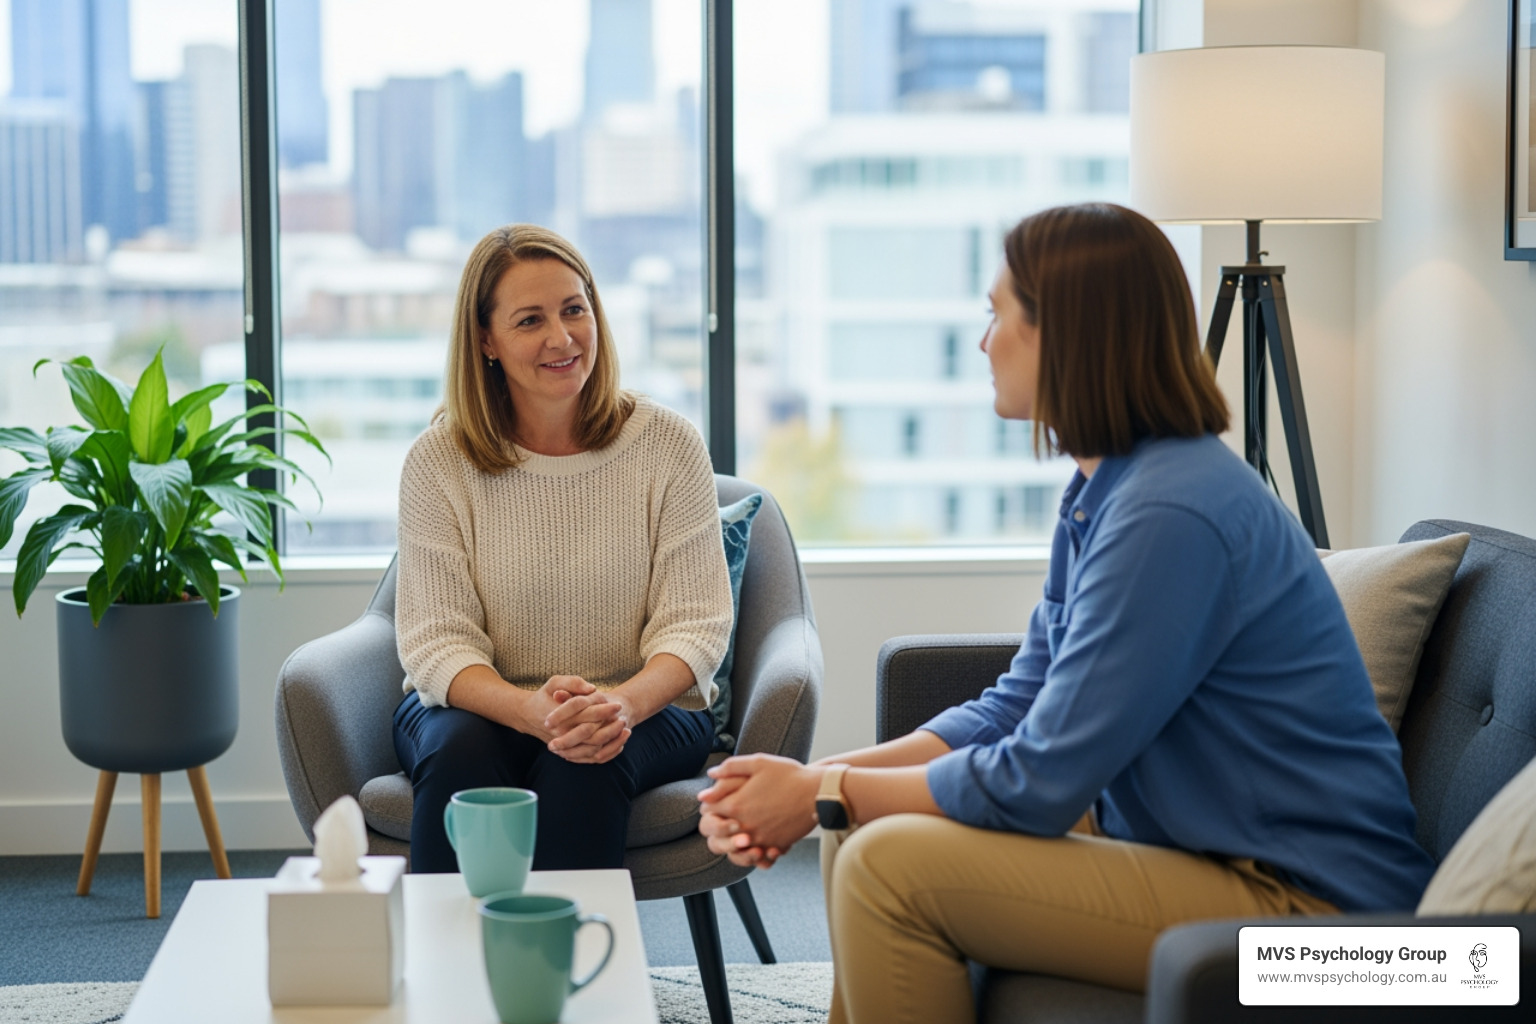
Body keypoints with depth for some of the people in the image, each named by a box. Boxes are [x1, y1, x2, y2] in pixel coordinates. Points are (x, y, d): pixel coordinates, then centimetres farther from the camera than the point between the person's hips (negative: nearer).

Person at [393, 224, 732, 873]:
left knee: (585, 766, -33)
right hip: (481, 704, 1)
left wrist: (624, 704, -28)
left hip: (644, 710, 0)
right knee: (460, 757, -32)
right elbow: (436, 639, -8)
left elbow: (695, 623, -6)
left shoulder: (668, 445, -1)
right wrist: (531, 710, -29)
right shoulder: (438, 462, -2)